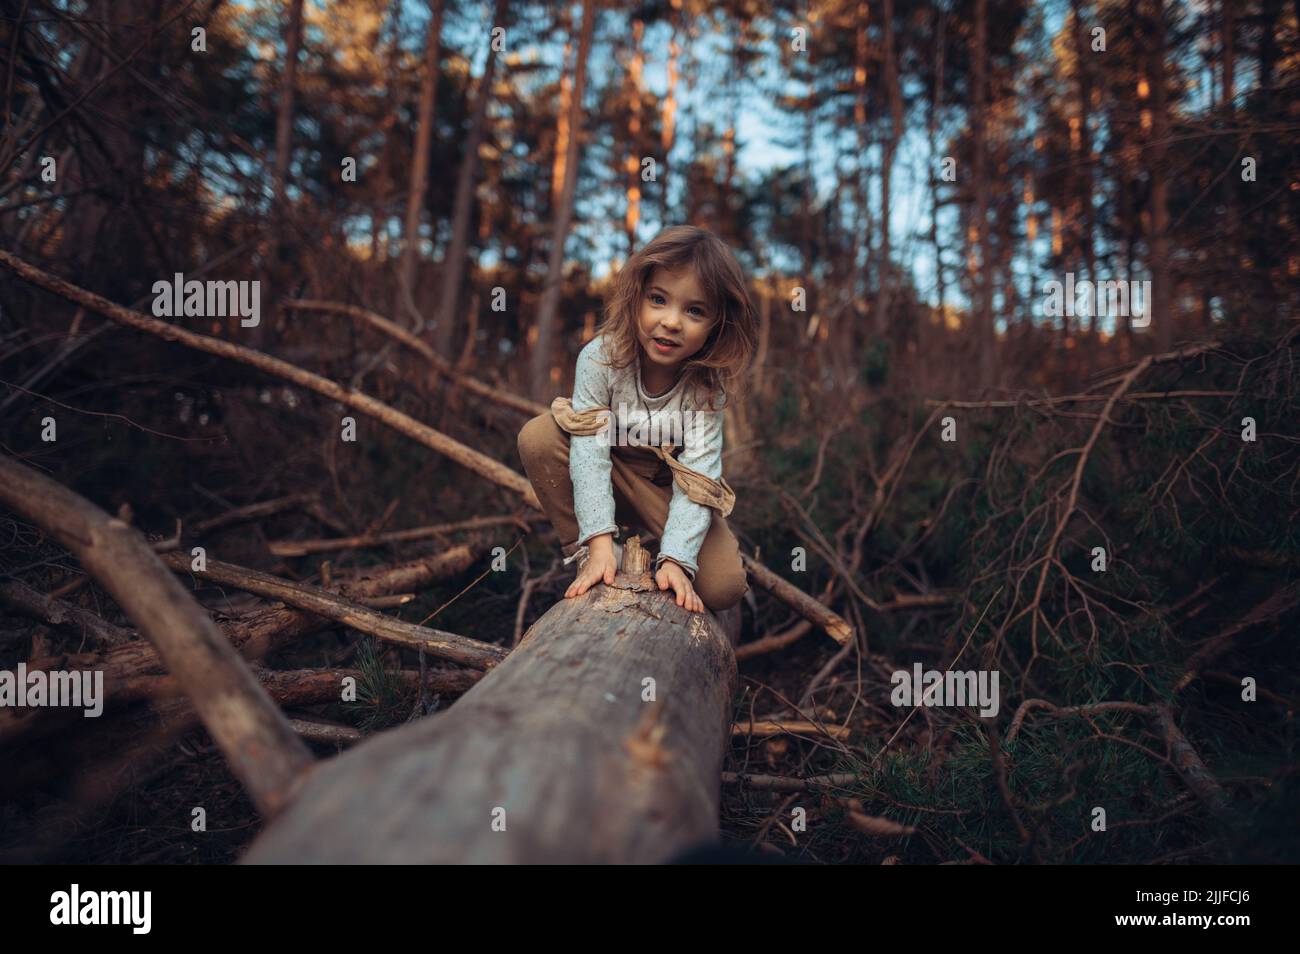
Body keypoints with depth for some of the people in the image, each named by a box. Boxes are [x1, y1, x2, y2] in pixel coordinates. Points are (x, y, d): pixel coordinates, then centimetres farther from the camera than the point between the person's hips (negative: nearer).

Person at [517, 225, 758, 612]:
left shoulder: (708, 384, -25)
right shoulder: (601, 358, -27)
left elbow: (696, 479, -28)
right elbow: (590, 453, -31)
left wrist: (676, 559, -41)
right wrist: (599, 542, -41)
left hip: (666, 487, 0)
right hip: (604, 475, 0)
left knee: (724, 585, -21)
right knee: (538, 437, -31)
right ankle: (588, 561, -18)